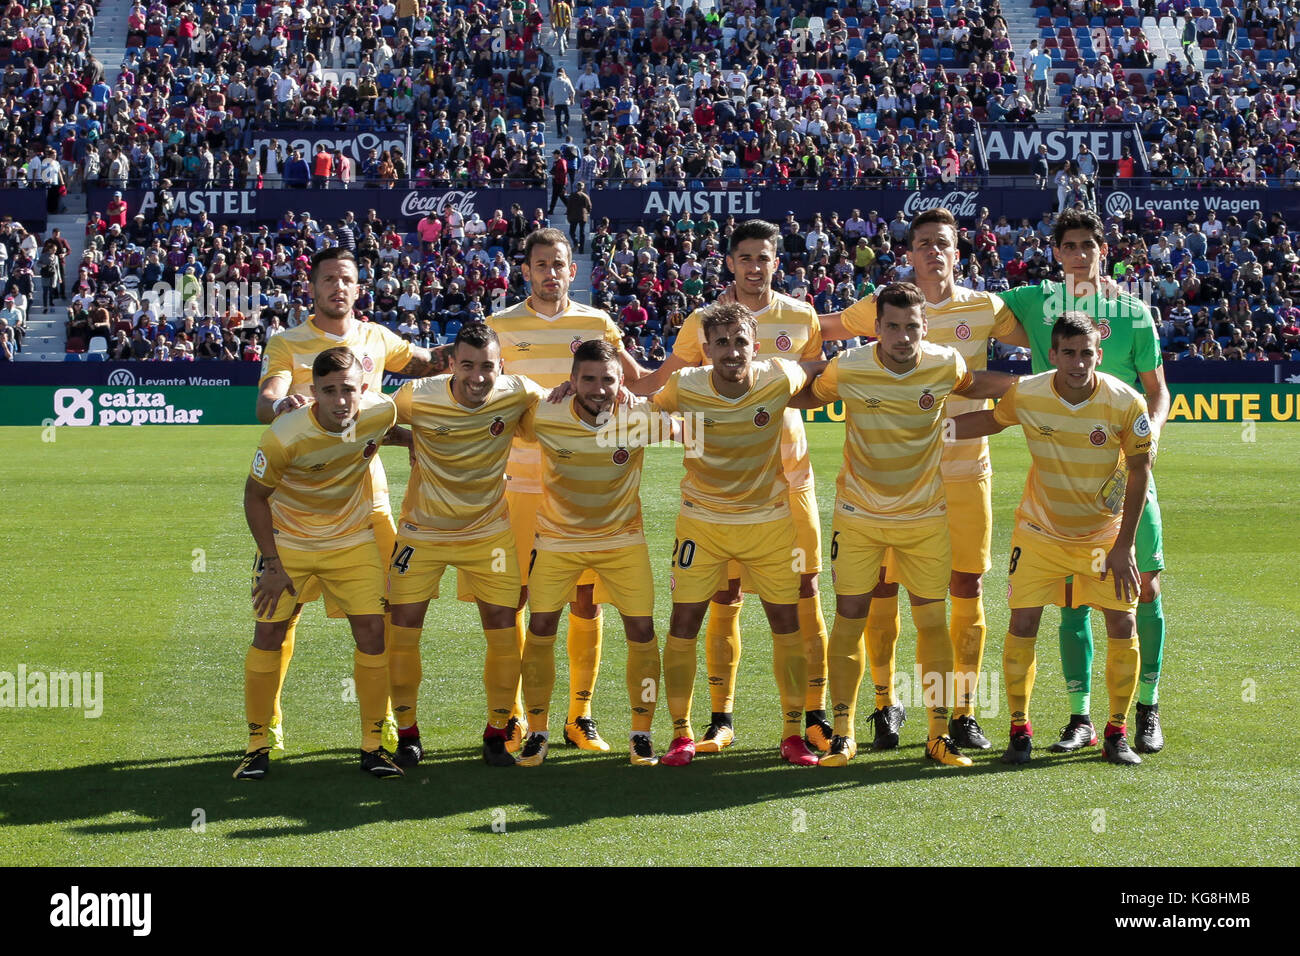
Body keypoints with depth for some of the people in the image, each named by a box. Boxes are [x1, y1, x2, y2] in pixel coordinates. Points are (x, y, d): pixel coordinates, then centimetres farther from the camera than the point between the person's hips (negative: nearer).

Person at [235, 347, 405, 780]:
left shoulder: (381, 413, -18)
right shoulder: (285, 436, -27)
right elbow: (255, 496, -13)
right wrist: (271, 563, -12)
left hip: (352, 541, 2)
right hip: (288, 541, -2)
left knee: (372, 632, -5)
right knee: (268, 634, -4)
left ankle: (373, 744, 7)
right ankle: (258, 744, 10)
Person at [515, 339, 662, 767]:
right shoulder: (543, 418, -21)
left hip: (623, 539, 0)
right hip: (558, 539, 0)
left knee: (641, 630, -5)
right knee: (540, 628, -3)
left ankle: (642, 733, 11)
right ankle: (537, 732, 14)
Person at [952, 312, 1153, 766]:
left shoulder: (1126, 403, -20)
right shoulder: (1025, 395, -16)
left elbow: (1139, 472, -10)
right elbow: (992, 420, 7)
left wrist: (1123, 545, -11)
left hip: (1104, 532, 0)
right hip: (1040, 529, 1)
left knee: (1122, 625, -6)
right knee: (1022, 622, -7)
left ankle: (1117, 733, 8)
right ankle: (1019, 730, 7)